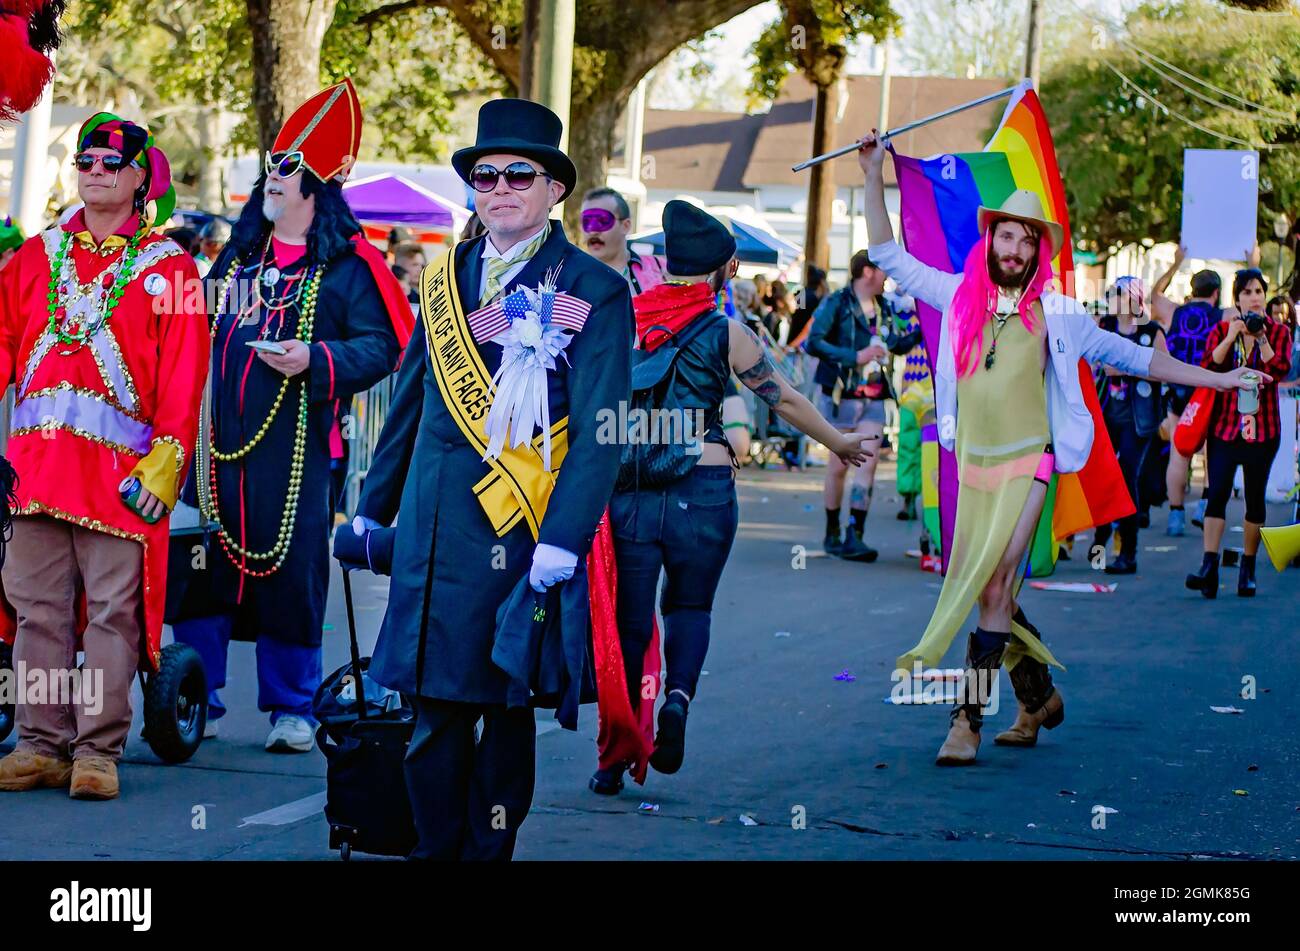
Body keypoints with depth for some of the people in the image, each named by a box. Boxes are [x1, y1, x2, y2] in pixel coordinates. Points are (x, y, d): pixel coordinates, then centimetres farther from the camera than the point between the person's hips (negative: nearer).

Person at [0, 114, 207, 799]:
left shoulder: (167, 268, 5)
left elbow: (183, 378, -1)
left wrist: (164, 463, -11)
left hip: (120, 471, -3)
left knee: (113, 609, -4)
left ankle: (98, 751, 0)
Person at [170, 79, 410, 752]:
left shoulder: (347, 265, -2)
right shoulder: (237, 256, 16)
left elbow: (380, 346, -8)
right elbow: (203, 335, 24)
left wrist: (316, 360, -22)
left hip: (295, 443, -5)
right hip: (219, 440, 5)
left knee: (292, 570, -1)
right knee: (200, 566, 3)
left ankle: (291, 709, 9)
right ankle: (196, 702, 12)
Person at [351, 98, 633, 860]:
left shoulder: (594, 290, -2)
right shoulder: (445, 277, 14)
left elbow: (602, 431, -8)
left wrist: (563, 539, -18)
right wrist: (373, 509, 18)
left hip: (519, 537, -4)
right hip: (433, 533, 4)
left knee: (506, 710, 3)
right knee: (434, 708, 4)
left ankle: (488, 849, 11)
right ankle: (436, 849, 12)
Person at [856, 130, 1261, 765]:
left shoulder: (1055, 313, 2)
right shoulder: (960, 296, 7)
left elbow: (1130, 357, 11)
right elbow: (888, 256, 13)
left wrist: (1216, 379, 10)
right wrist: (874, 177, 8)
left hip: (1028, 463, -3)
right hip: (973, 465, 3)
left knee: (995, 586, -14)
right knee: (988, 591, 8)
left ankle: (967, 721, -14)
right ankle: (1038, 696, 28)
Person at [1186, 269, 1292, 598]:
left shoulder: (1279, 332, 5)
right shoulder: (1221, 330, 6)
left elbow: (1280, 369, -11)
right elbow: (1207, 367, -8)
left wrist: (1261, 338, -18)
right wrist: (1232, 336, -16)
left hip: (1262, 427, 0)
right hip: (1224, 423, 0)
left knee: (1254, 497, 4)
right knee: (1216, 493, -11)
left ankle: (1248, 569, 14)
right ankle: (1209, 567, -19)